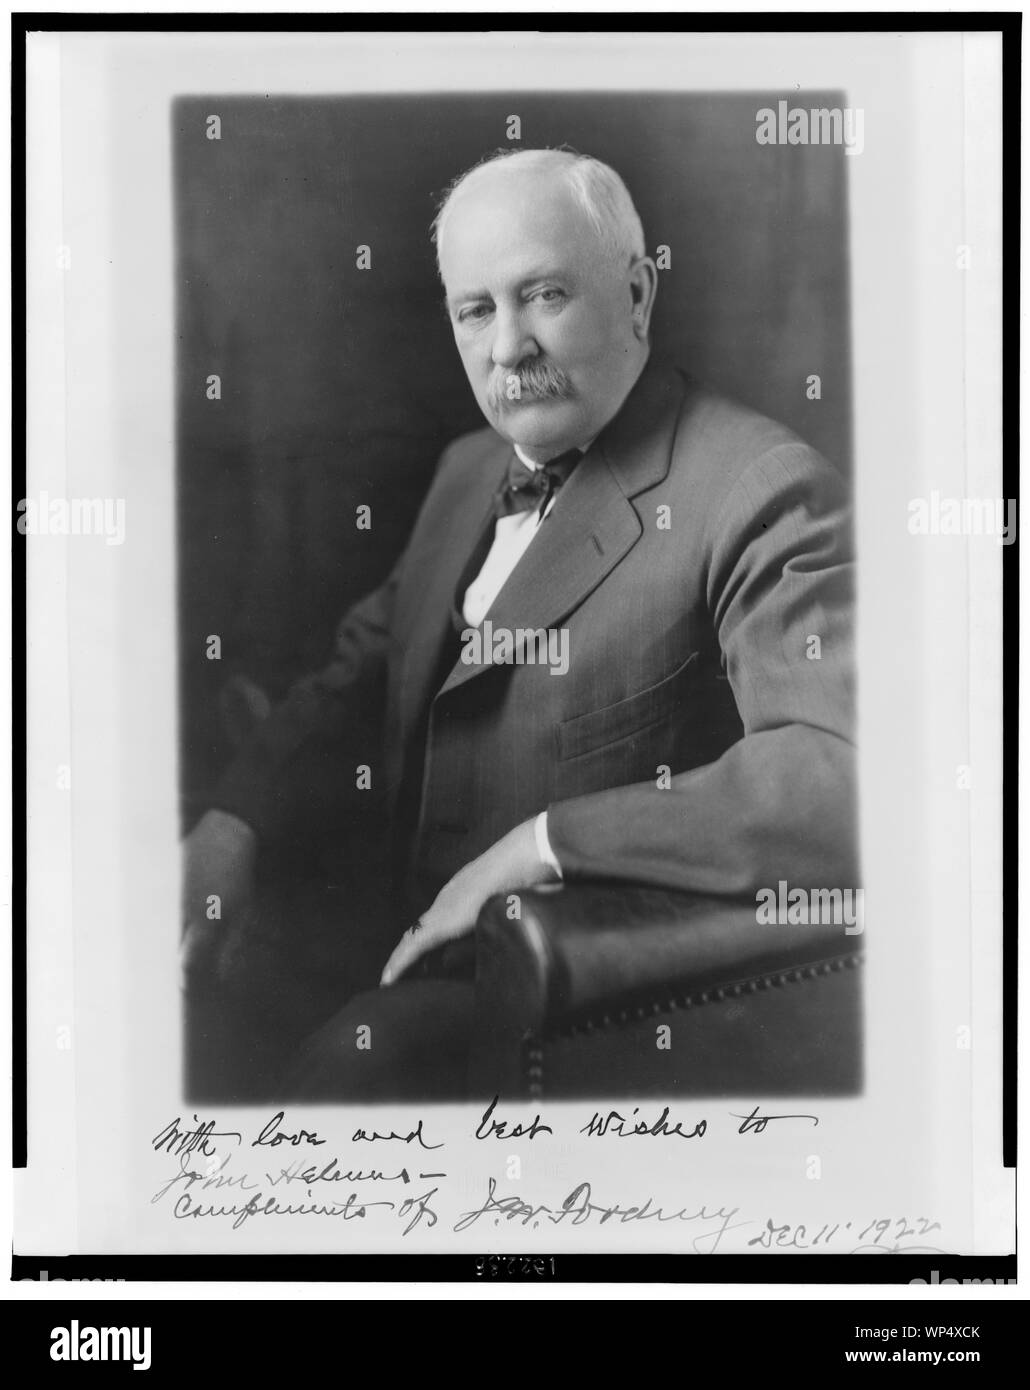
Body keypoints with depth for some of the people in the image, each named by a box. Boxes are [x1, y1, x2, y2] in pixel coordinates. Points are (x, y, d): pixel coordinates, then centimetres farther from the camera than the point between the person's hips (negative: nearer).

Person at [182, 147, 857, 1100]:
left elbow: (847, 780, -27)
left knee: (351, 1056, -28)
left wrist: (547, 842, -25)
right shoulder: (472, 468, 12)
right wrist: (231, 827, -5)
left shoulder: (763, 493, -16)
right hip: (412, 936, 7)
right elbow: (361, 676, 13)